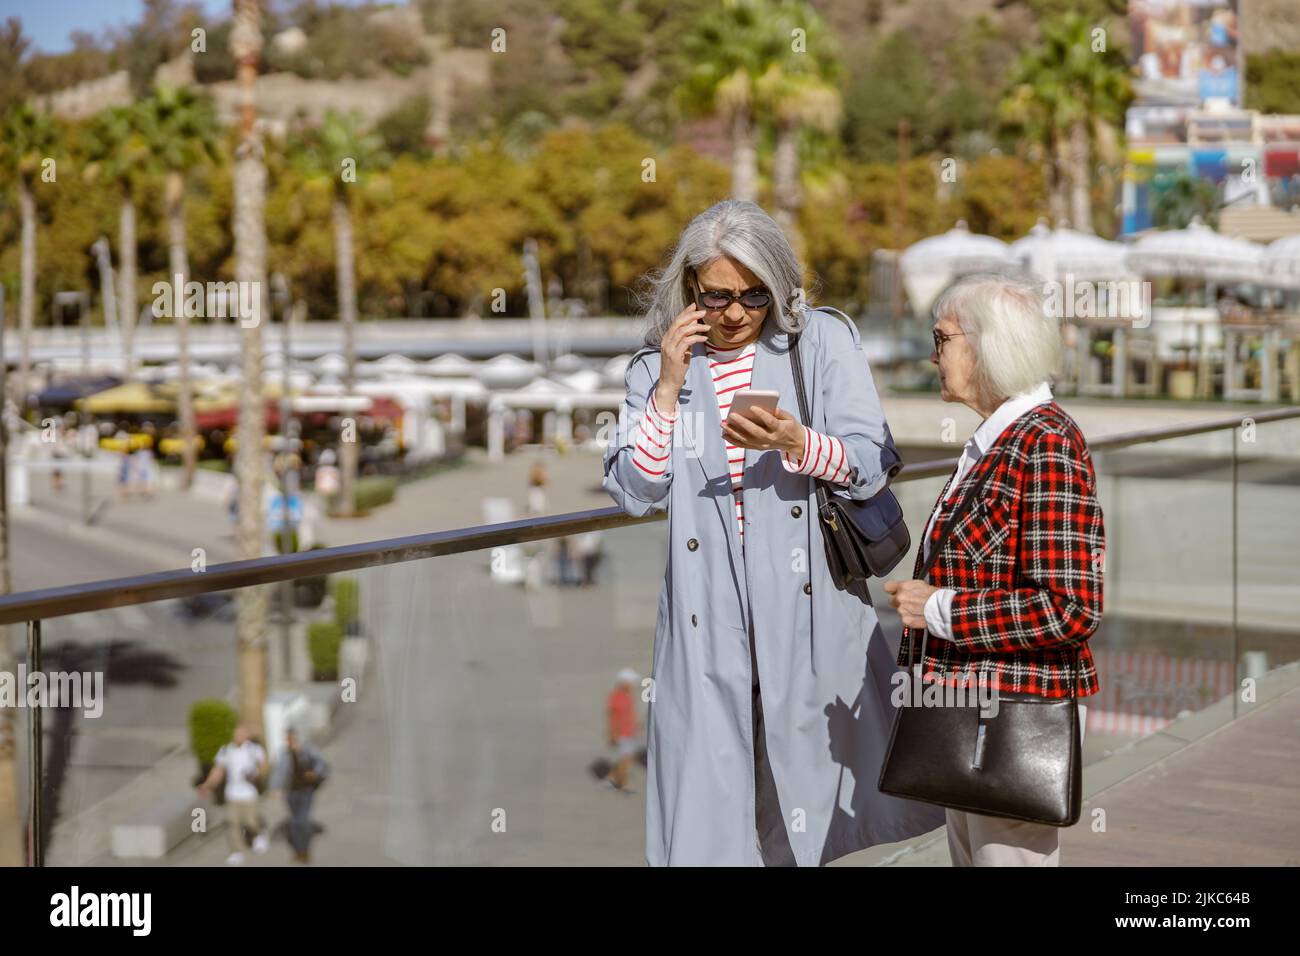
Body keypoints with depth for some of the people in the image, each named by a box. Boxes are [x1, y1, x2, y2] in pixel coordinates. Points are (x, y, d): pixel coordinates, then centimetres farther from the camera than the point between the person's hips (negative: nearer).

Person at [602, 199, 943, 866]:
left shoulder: (823, 342, 3)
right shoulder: (655, 366, 9)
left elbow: (872, 467, -2)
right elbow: (634, 495, 2)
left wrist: (796, 444, -21)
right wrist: (669, 388, -6)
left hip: (807, 602, -1)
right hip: (709, 611, 1)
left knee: (813, 752, 4)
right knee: (709, 785, 0)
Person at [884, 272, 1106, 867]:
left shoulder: (1047, 446, -18)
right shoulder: (994, 440, 11)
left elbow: (1070, 610, -24)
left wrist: (938, 610, -18)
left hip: (1018, 709, -10)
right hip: (972, 705, 10)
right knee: (971, 858, 17)